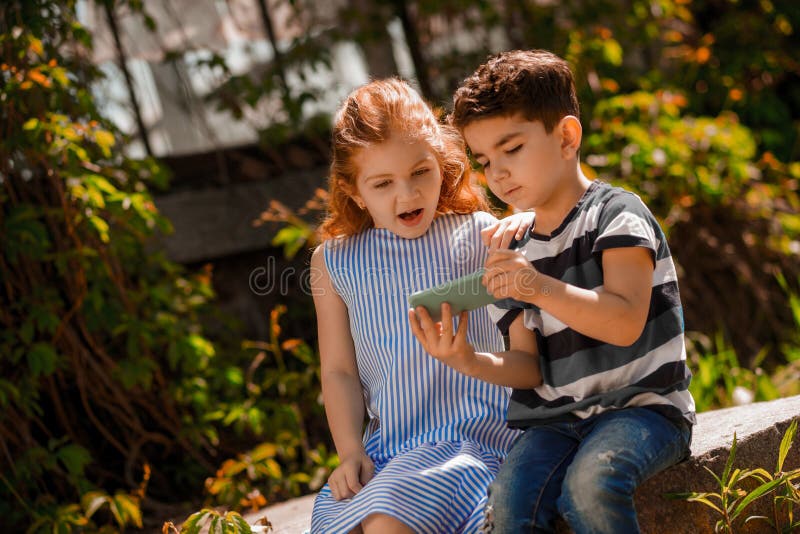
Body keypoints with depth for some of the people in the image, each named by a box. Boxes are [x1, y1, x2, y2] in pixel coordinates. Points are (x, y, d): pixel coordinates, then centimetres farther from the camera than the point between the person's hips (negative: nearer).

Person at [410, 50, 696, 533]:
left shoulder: (616, 214, -5)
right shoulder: (519, 252, 14)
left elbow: (626, 323, -18)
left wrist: (543, 289, -29)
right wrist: (469, 361, -9)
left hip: (643, 406, -5)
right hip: (559, 419, 5)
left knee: (590, 482, -34)